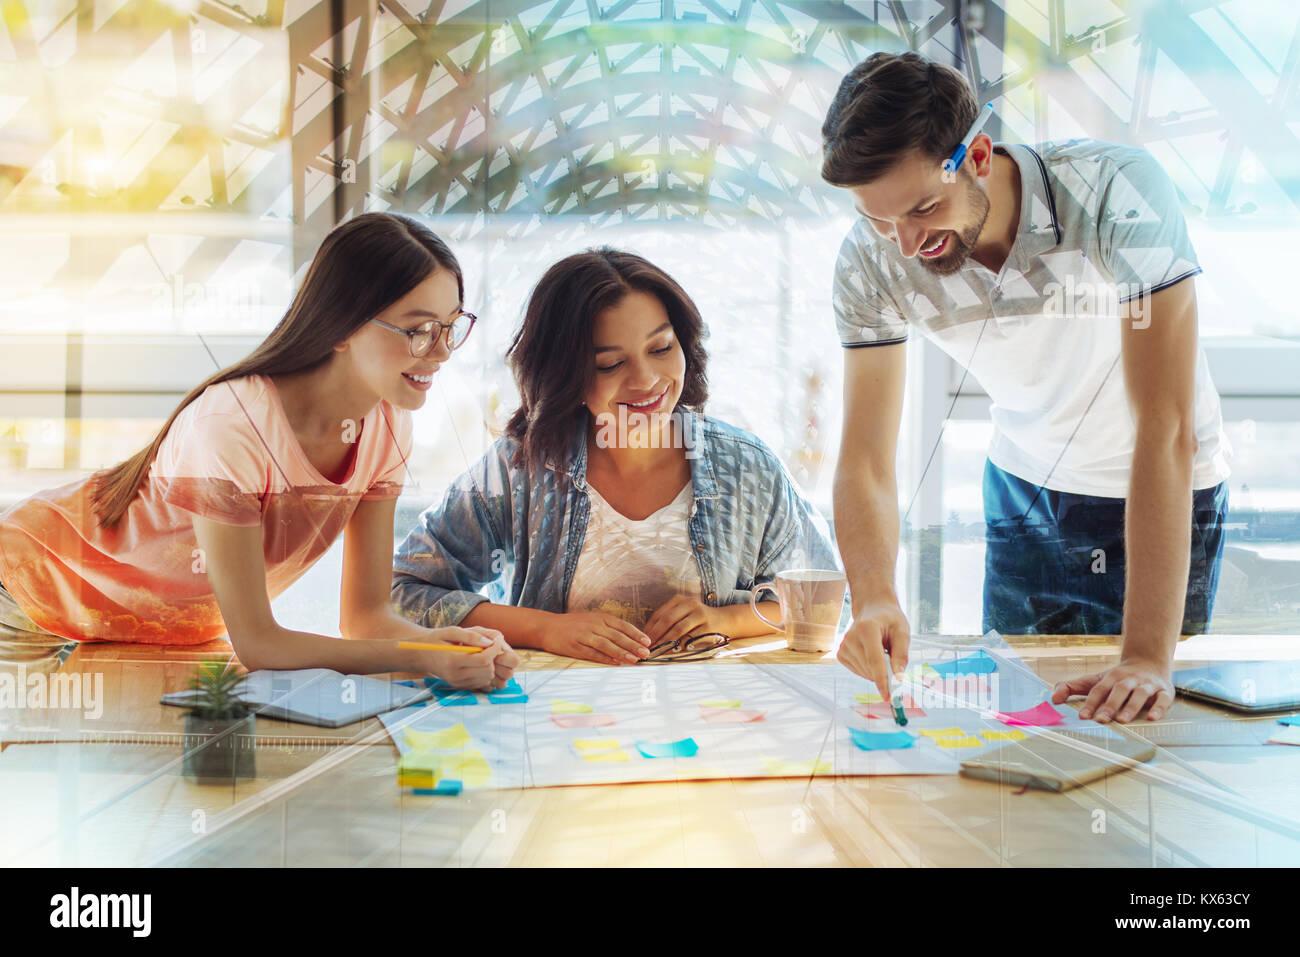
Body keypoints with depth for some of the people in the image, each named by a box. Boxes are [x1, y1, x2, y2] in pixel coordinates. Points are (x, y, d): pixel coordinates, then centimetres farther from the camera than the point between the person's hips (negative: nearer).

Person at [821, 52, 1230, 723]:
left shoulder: (1119, 194, -32)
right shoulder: (870, 261, -21)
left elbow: (1167, 430, -35)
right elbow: (866, 461, -21)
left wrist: (1149, 656, -39)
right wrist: (873, 597, -41)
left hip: (1166, 494, -2)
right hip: (1024, 486, 3)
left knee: (1135, 719, 6)